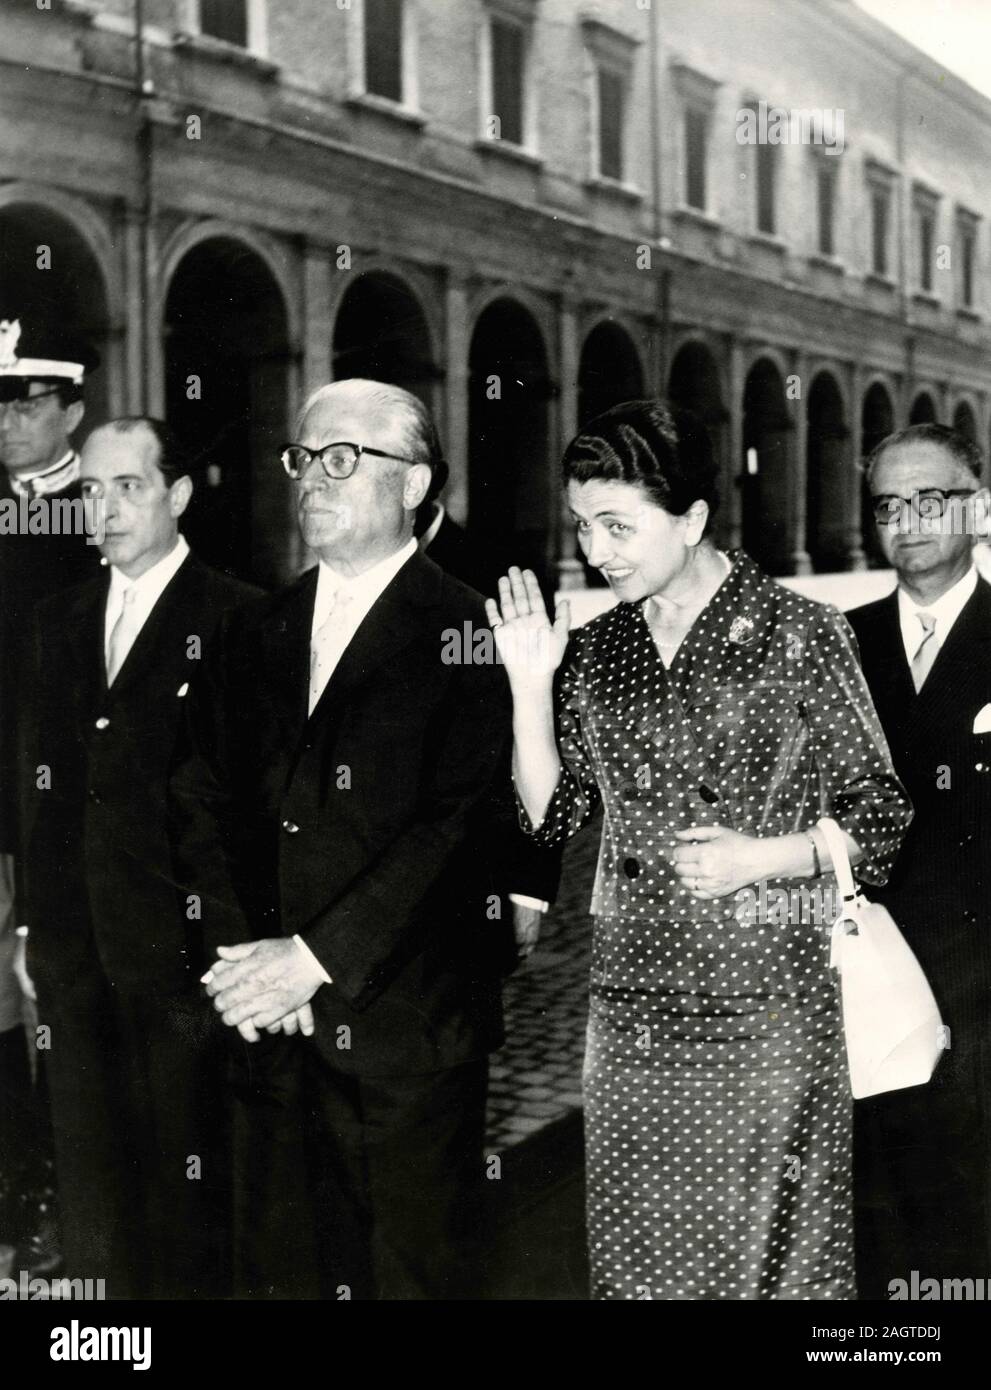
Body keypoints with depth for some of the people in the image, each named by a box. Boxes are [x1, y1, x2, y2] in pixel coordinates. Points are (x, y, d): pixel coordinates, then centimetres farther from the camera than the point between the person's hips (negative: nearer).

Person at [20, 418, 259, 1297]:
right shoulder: (62, 622, 12)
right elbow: (47, 786, 14)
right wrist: (38, 924, 10)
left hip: (181, 951, -6)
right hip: (75, 953, 6)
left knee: (186, 1182, 5)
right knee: (90, 1177, 15)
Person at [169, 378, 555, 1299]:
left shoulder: (464, 634, -6)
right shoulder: (256, 634, 12)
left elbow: (455, 825, -14)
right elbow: (201, 798, 7)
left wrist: (314, 959, -17)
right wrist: (242, 958, -7)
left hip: (403, 1030, -5)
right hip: (265, 1025, 5)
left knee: (411, 1269, 7)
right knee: (273, 1266, 15)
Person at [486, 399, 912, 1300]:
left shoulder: (799, 635, -5)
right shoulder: (594, 652, 7)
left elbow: (880, 818, -2)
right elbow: (553, 815, 6)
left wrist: (760, 859, -16)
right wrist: (530, 683, -3)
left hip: (764, 999, -4)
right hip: (632, 1005, 4)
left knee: (767, 1252, 4)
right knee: (636, 1253, 11)